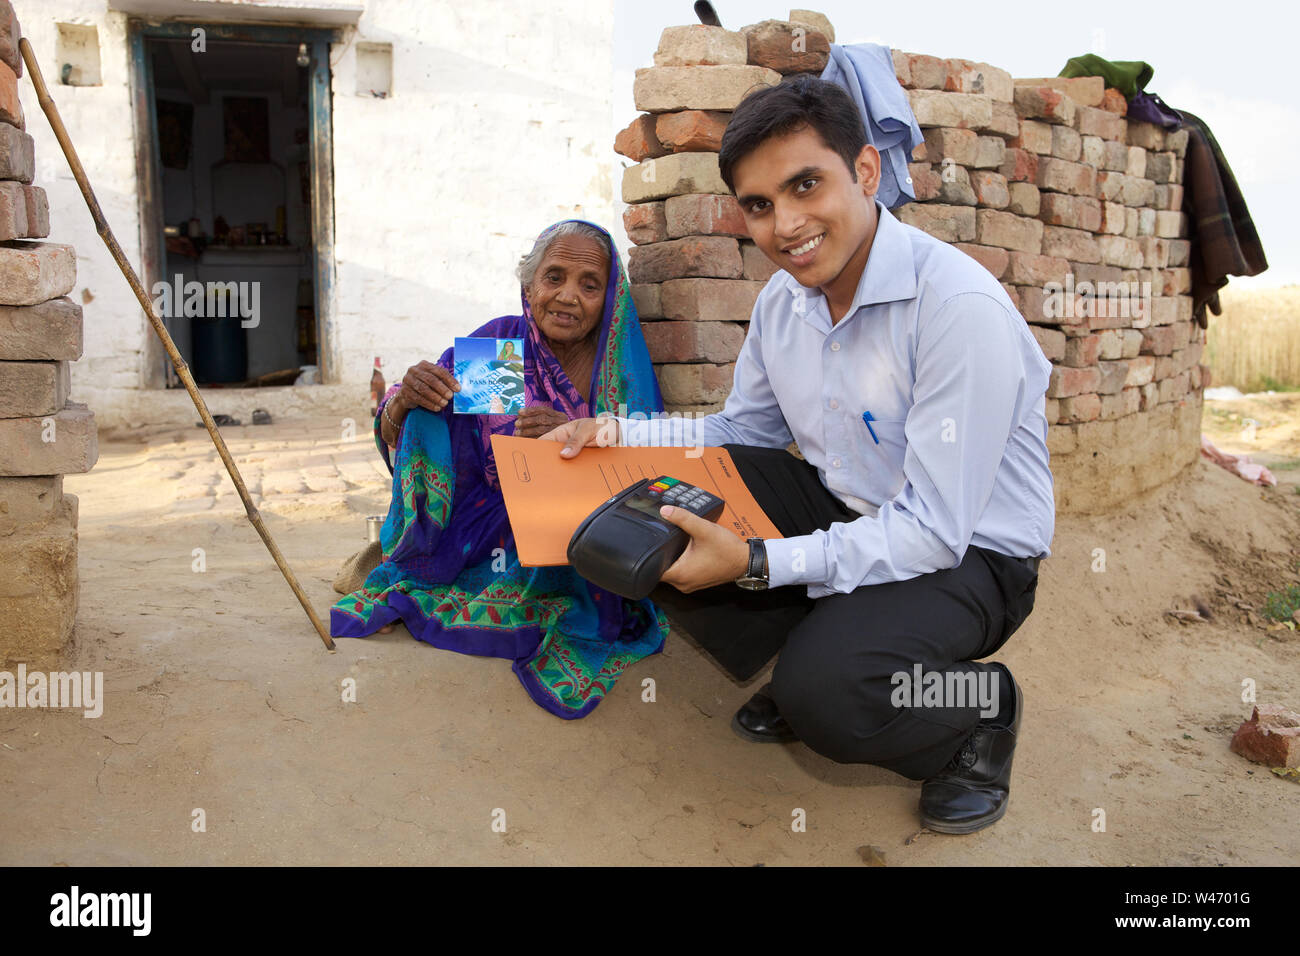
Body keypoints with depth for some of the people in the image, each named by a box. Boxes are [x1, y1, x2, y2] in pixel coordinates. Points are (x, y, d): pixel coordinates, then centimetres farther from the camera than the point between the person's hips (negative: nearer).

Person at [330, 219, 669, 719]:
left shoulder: (624, 371, -2)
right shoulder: (498, 341, 0)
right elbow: (393, 436, 0)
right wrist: (405, 399, -23)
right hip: (485, 525, 1)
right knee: (430, 413, -12)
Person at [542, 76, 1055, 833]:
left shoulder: (963, 307, -27)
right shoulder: (782, 299, -1)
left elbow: (931, 534, -28)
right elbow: (744, 430, 13)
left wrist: (756, 564, -35)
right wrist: (616, 436, -2)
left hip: (969, 552, -7)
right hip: (840, 508, 7)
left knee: (823, 693, -33)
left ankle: (981, 708, 1)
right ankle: (806, 670, 7)